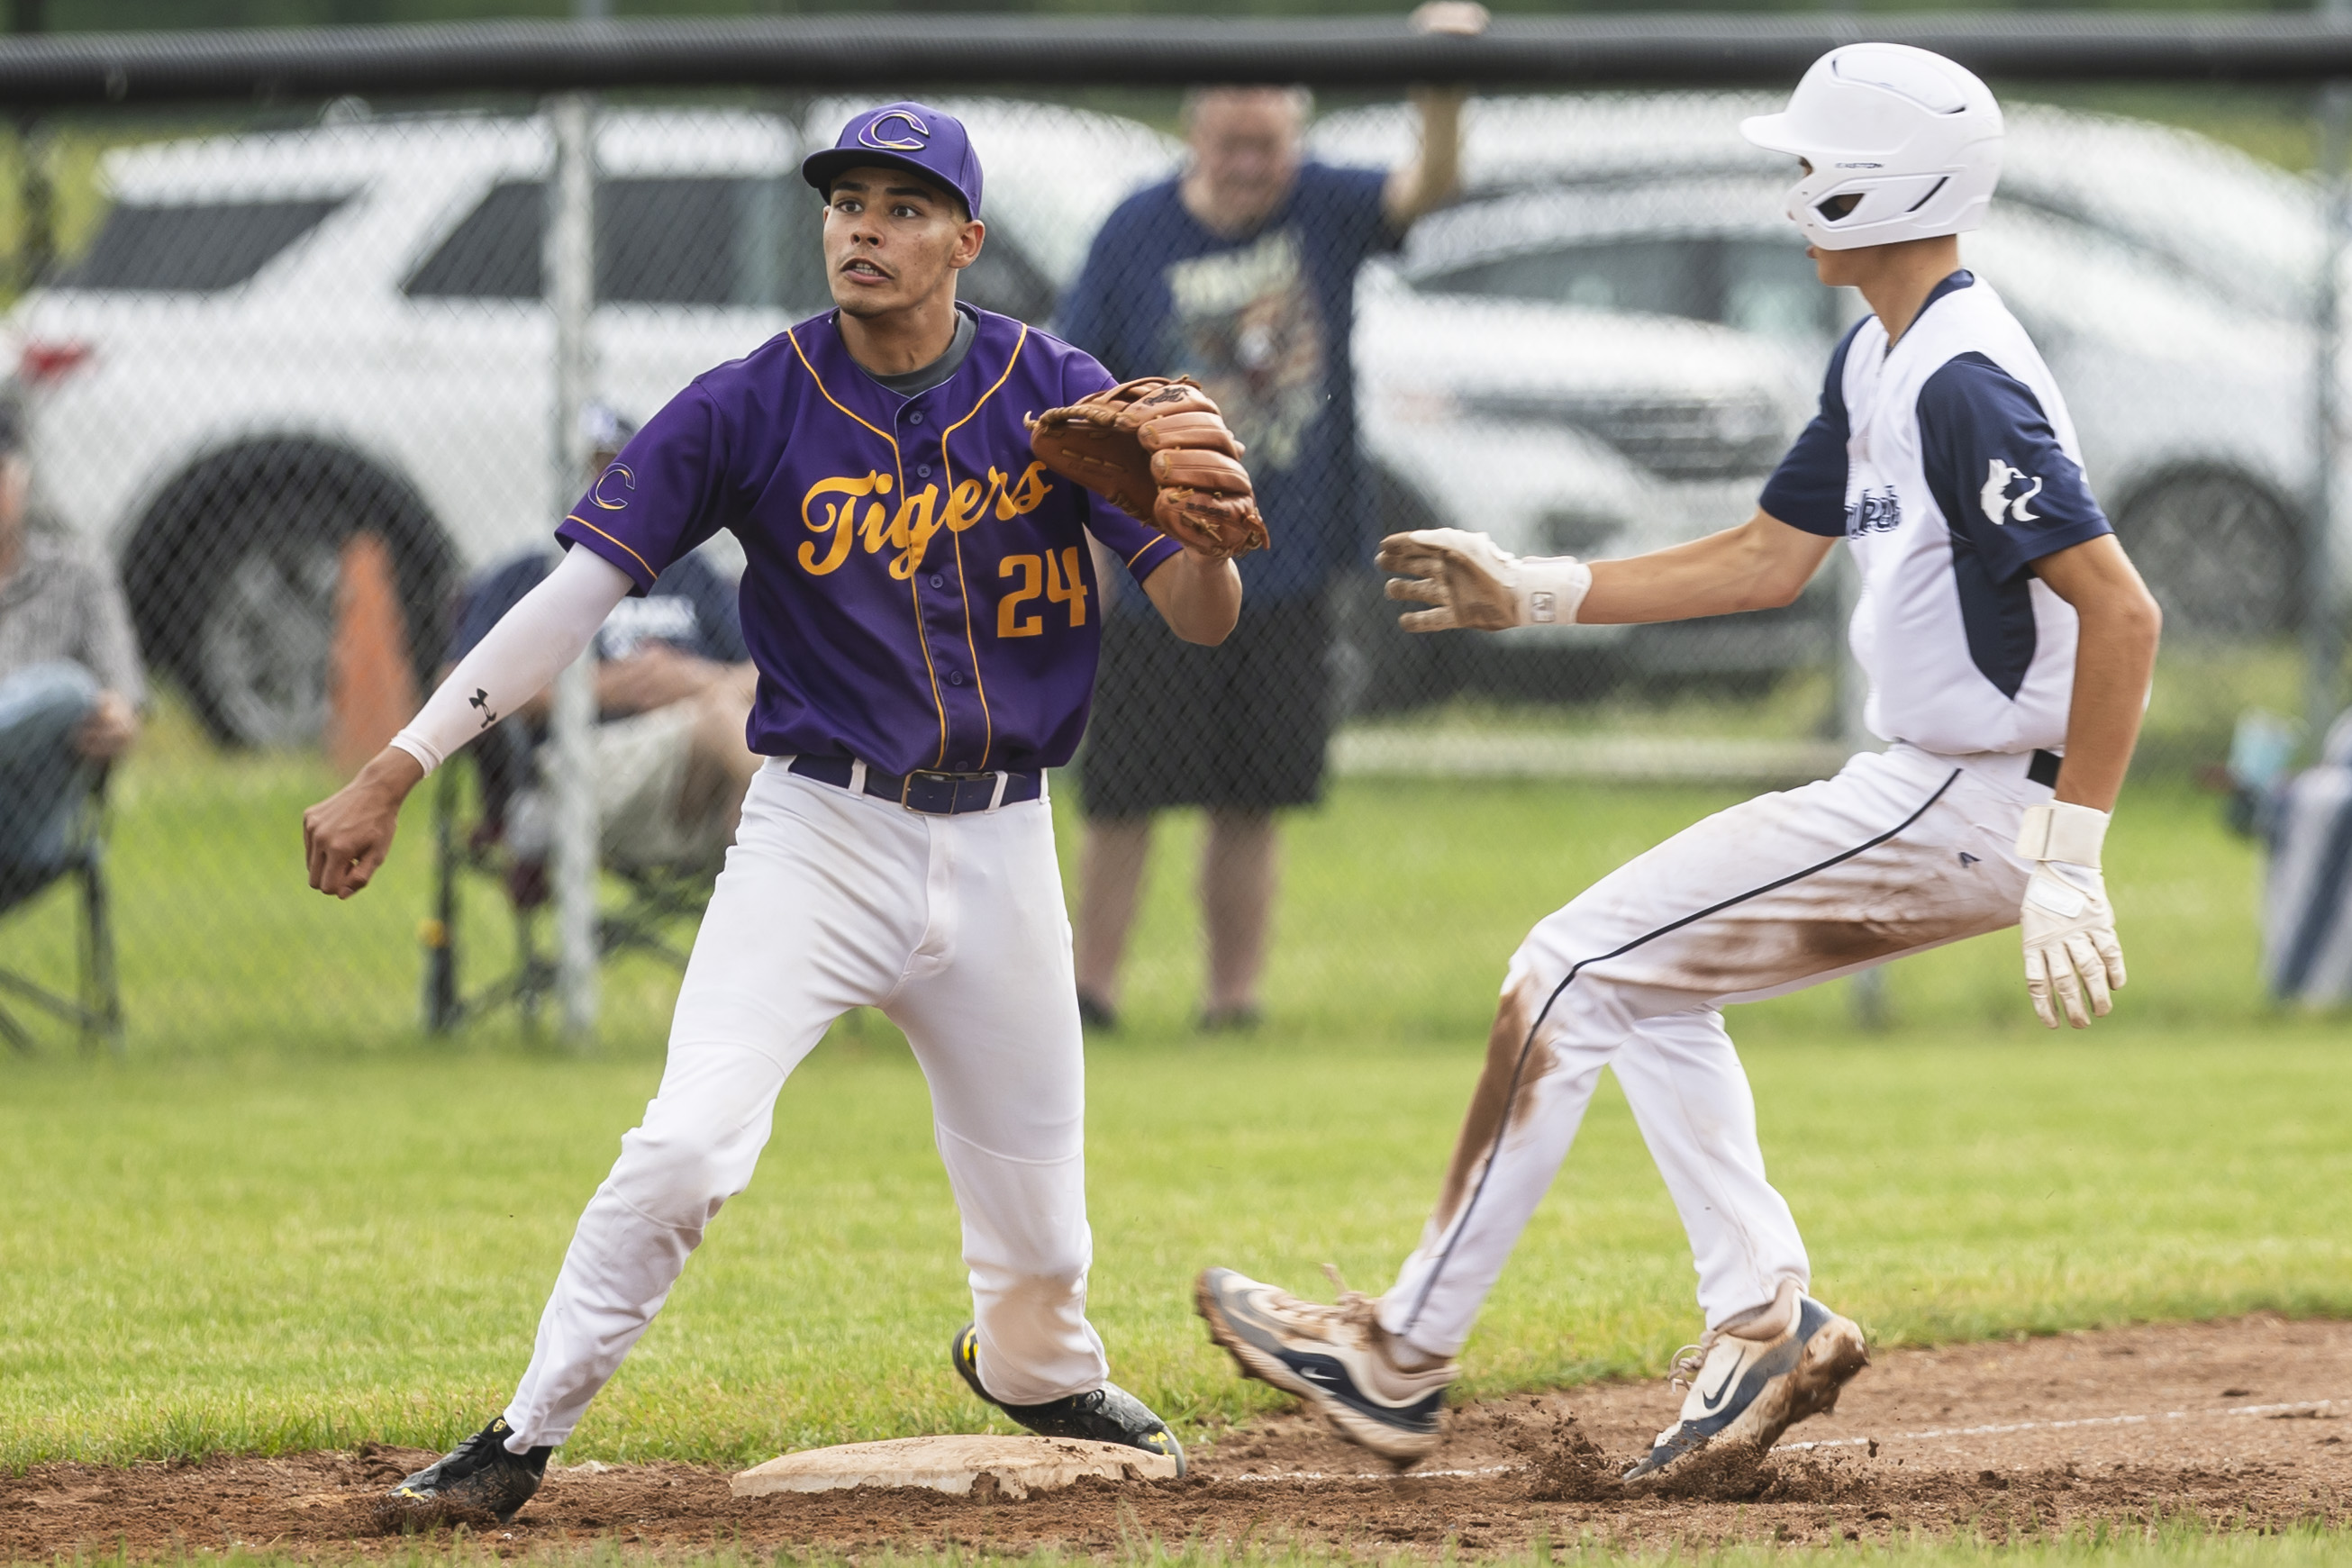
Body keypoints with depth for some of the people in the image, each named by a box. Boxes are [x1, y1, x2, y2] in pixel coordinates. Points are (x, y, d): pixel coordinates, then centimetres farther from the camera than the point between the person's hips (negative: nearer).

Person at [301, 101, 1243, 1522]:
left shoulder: (1056, 395, -3)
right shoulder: (752, 408, -7)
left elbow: (1205, 617, -5)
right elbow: (573, 597, -9)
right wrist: (393, 775, -15)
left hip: (997, 853, 2)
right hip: (820, 837, -2)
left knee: (1038, 1215, 10)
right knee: (688, 1146, -21)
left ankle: (1034, 1371, 44)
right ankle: (524, 1441, -10)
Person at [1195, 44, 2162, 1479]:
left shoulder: (1965, 383, -21)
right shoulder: (1882, 361, 13)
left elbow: (2121, 612, -27)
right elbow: (1768, 559, 24)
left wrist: (2069, 866, -30)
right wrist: (1533, 594, 18)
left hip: (1961, 813, -10)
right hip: (1930, 792, 10)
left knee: (1575, 970, -5)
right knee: (1637, 979, 21)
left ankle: (1402, 1360, 0)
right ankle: (1766, 1315, 12)